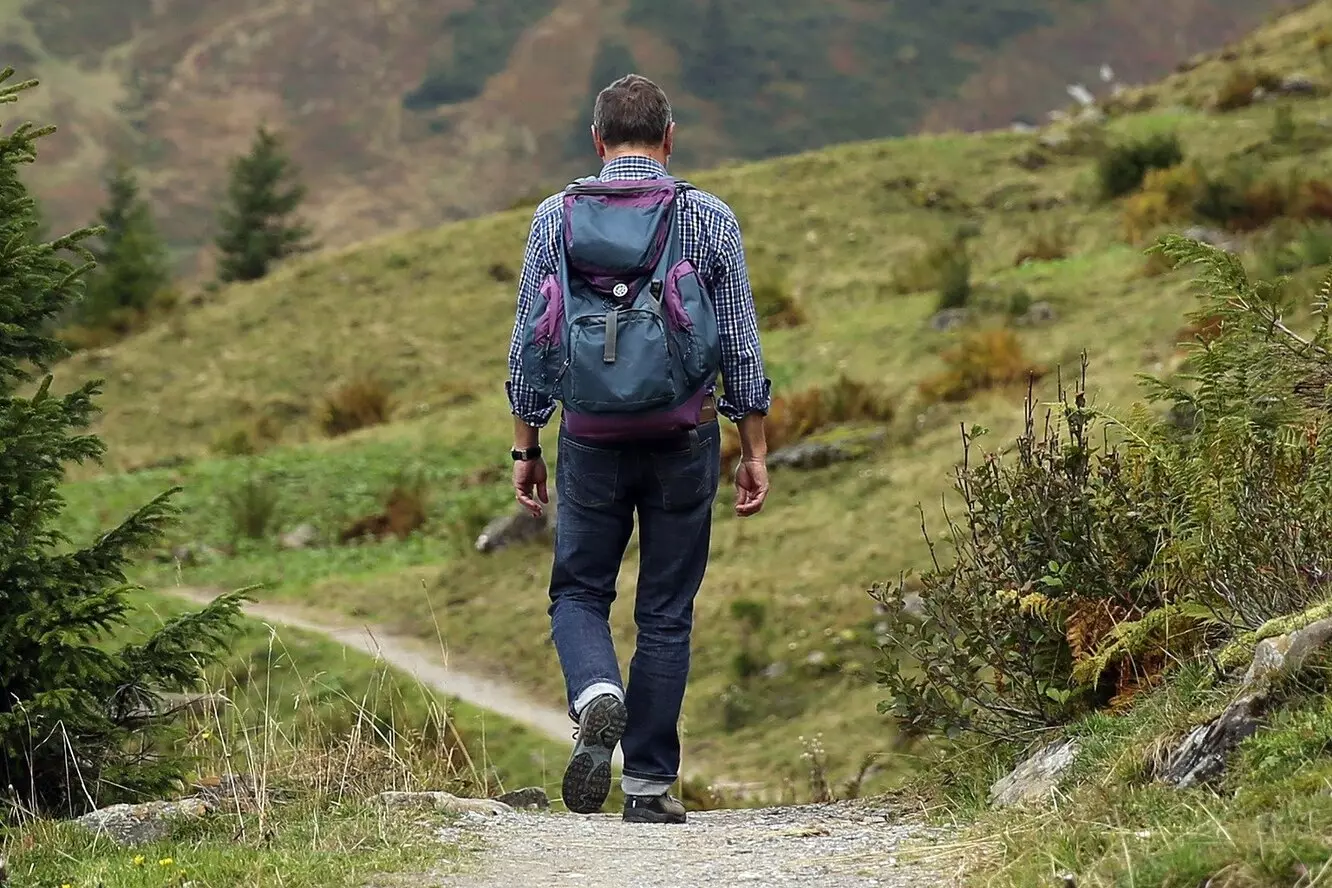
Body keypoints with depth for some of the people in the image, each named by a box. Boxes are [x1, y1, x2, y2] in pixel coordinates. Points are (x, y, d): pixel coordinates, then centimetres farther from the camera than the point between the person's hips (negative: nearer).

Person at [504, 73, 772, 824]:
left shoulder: (557, 217, 1)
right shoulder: (710, 219, -1)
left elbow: (531, 341, 2)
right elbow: (742, 344, 0)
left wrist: (526, 448, 9)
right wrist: (755, 451, 7)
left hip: (591, 442, 0)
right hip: (684, 440, 0)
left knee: (579, 593, 15)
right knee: (666, 613, 8)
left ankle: (598, 696, -16)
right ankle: (650, 784, 9)